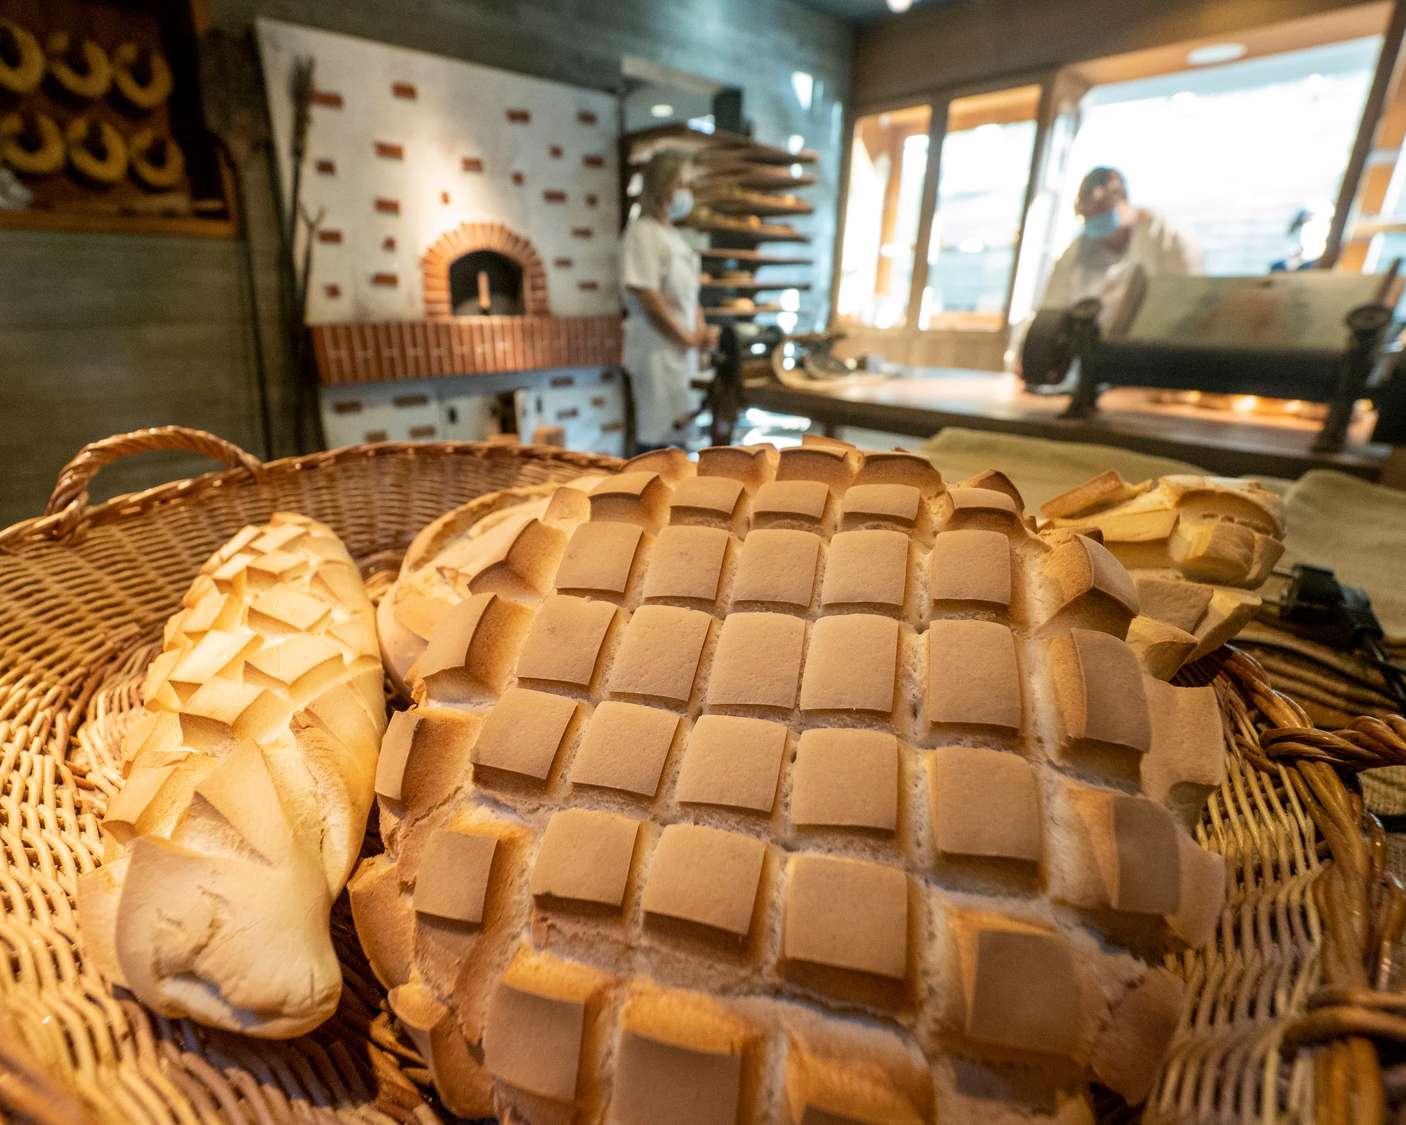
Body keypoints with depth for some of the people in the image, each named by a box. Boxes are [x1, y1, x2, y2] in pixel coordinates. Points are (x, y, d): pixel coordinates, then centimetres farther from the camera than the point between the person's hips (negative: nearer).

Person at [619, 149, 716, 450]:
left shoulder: (673, 235, 17)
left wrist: (701, 332, 3)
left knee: (675, 429, 12)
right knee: (656, 434, -6)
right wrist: (687, 338, -12)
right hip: (656, 351, -9)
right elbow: (647, 296, -18)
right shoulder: (642, 232, -10)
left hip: (681, 352, 9)